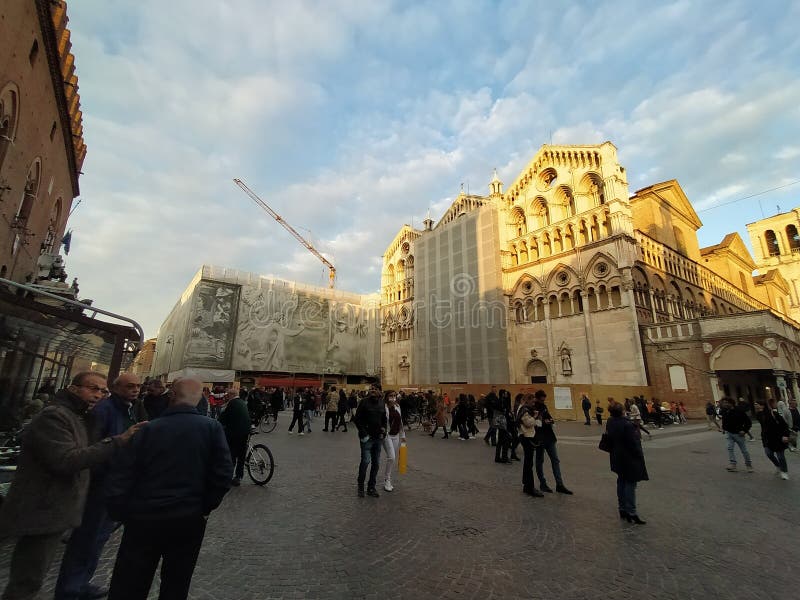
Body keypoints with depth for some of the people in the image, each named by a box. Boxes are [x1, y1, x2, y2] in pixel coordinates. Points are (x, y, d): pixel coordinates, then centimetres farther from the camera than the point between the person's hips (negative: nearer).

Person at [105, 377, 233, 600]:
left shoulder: (148, 429, -8)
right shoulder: (212, 428, -10)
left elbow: (120, 476, -8)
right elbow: (223, 474, -13)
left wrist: (121, 513, 5)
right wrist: (205, 507, 2)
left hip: (144, 518, 0)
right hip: (189, 520, 0)